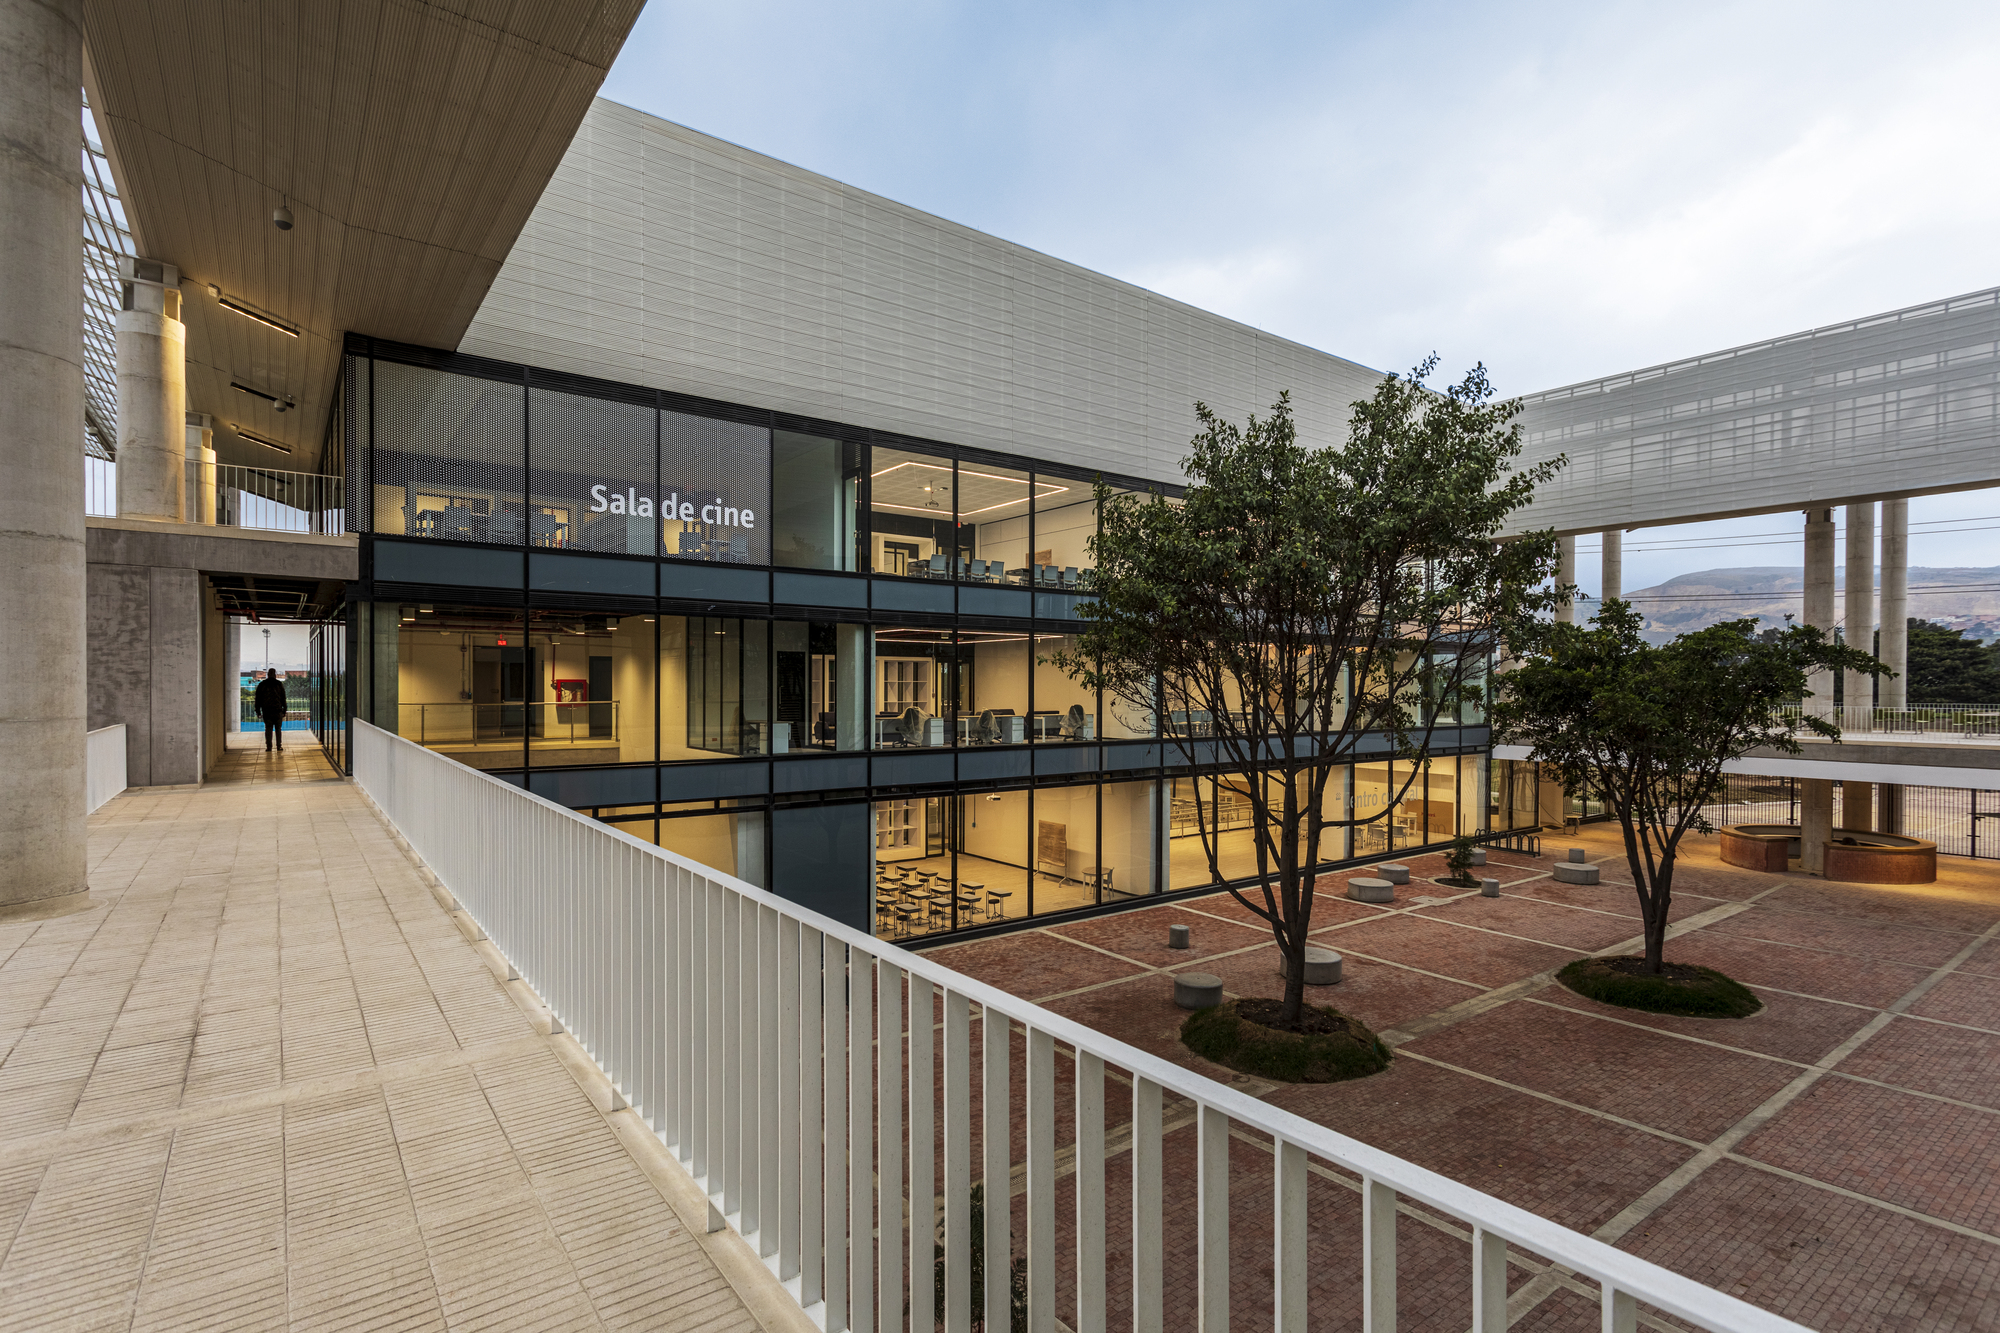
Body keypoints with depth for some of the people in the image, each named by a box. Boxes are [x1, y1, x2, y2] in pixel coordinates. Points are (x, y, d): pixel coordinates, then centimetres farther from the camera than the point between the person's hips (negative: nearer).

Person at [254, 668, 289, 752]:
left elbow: (258, 699, 7)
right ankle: (279, 747, 1)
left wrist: (258, 711, 11)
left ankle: (268, 747, 1)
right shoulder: (279, 684, 2)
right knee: (278, 729, 4)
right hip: (277, 710, -1)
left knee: (268, 729, 3)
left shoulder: (261, 684, 5)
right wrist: (284, 710, 7)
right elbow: (283, 698, 2)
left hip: (266, 711, 1)